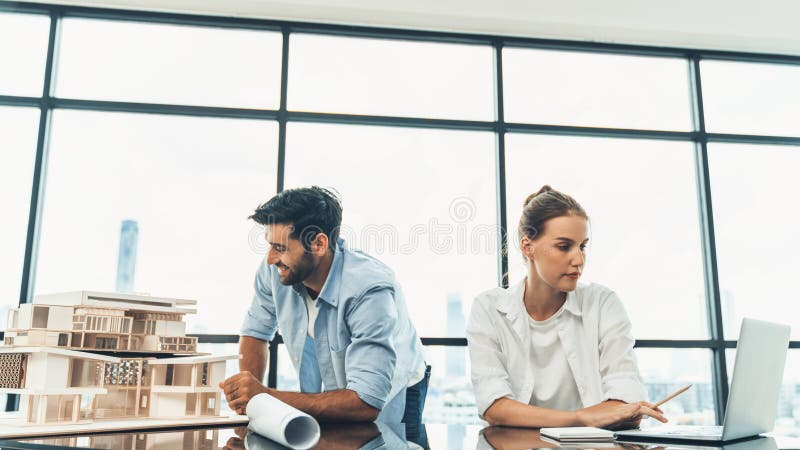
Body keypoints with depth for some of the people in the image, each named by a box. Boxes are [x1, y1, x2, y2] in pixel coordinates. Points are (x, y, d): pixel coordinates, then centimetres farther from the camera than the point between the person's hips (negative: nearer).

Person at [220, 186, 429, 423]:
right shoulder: (275, 270, -16)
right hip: (330, 400, 4)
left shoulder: (370, 290, -33)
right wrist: (248, 396, -14)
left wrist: (266, 396, -37)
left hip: (391, 404, -4)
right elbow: (255, 331, 2)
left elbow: (367, 403, -37)